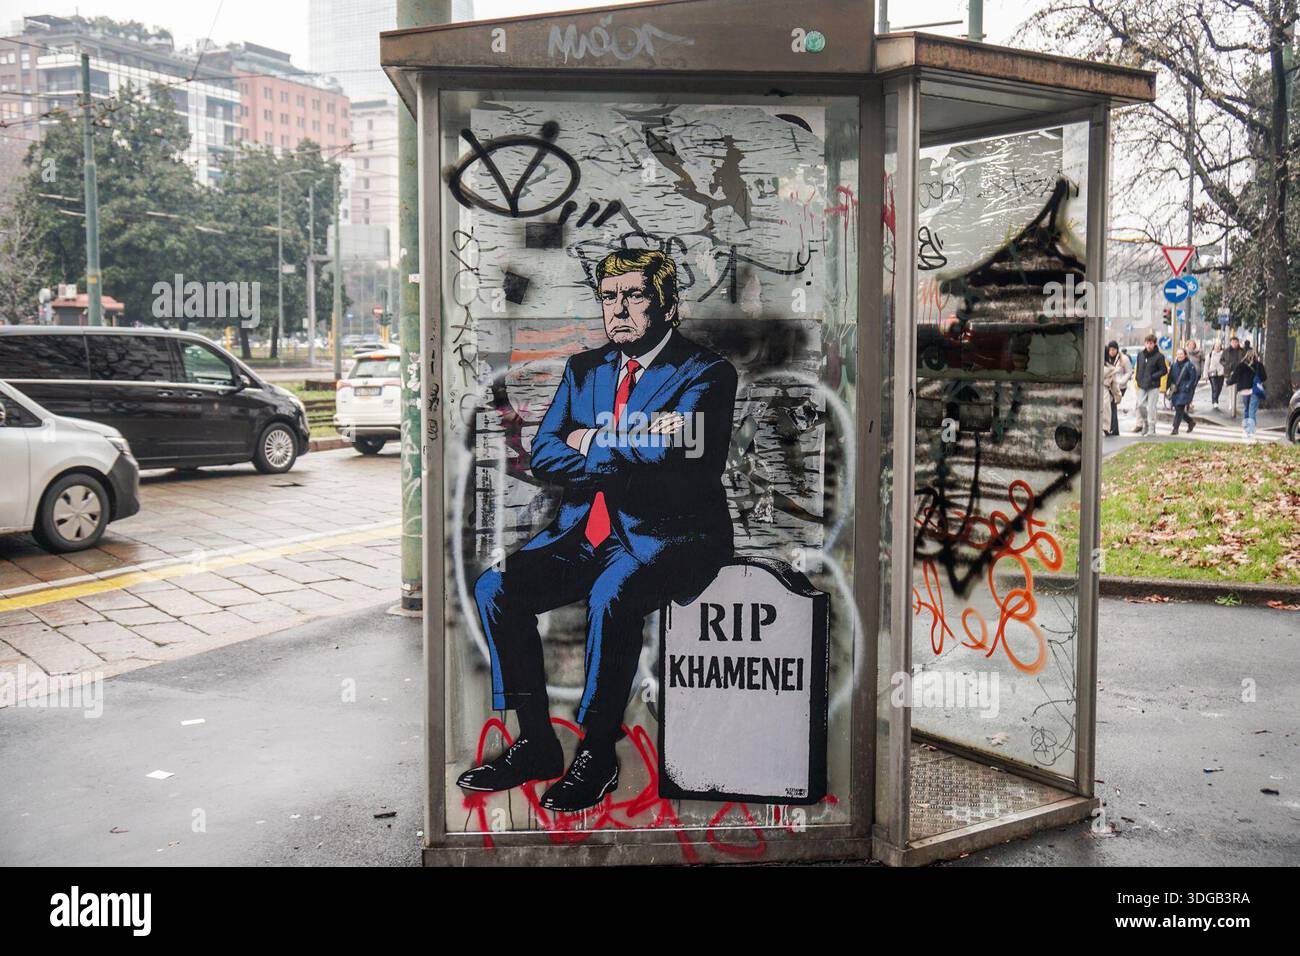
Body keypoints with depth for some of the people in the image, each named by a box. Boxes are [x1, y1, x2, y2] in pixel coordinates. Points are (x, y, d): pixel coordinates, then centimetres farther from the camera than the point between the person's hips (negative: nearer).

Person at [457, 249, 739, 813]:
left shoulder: (706, 373, -4)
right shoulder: (584, 369, 15)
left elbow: (671, 455, -23)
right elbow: (542, 456, 3)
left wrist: (591, 441, -7)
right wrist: (632, 448, -11)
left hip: (666, 534, -6)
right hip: (585, 531, 6)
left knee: (611, 596, -35)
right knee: (495, 589, -15)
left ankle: (597, 754, -16)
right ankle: (536, 744, -3)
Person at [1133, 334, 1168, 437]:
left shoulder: (1159, 356, -7)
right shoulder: (1140, 355, 9)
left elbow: (1164, 370, -5)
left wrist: (1153, 377, -15)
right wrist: (1138, 379, 7)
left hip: (1153, 386, -5)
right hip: (1142, 386, 5)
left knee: (1151, 408, -3)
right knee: (1140, 405, 5)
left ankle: (1151, 428, 5)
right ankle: (1144, 423, 24)